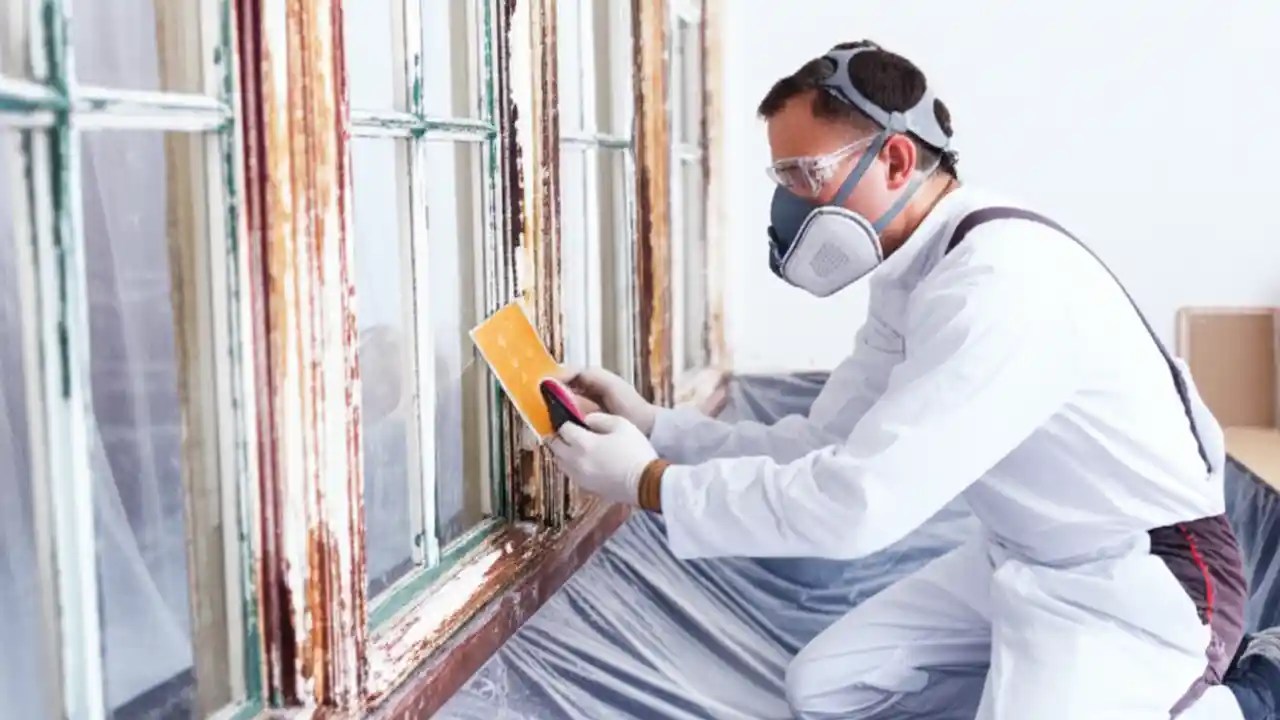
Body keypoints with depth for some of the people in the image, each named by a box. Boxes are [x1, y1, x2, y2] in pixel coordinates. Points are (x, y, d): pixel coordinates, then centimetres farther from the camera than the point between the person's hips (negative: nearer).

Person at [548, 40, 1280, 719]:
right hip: (1022, 559, 9)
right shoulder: (910, 281, 3)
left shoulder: (998, 279, -30)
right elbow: (822, 448, 6)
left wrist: (650, 484, -24)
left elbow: (855, 504, -34)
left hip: (1137, 577, -9)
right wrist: (654, 425, -4)